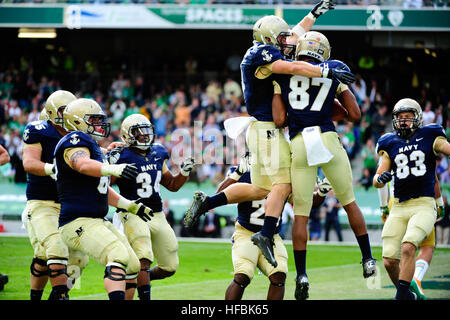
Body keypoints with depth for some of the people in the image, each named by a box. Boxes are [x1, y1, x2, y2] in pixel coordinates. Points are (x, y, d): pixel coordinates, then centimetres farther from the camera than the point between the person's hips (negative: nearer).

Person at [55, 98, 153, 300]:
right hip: (78, 223, -11)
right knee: (118, 255, -28)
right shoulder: (75, 140, -10)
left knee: (132, 265, 13)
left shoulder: (93, 146, 21)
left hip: (98, 222, 11)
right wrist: (113, 169, -50)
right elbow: (83, 165, -34)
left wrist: (130, 206, 32)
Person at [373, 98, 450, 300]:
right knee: (389, 261, -5)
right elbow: (377, 182, 9)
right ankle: (407, 295, 19)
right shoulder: (390, 145, 12)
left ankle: (401, 296, -19)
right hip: (399, 208, 4)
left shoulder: (429, 139, 4)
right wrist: (381, 178, -13)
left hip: (424, 205, -4)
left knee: (407, 248, -26)